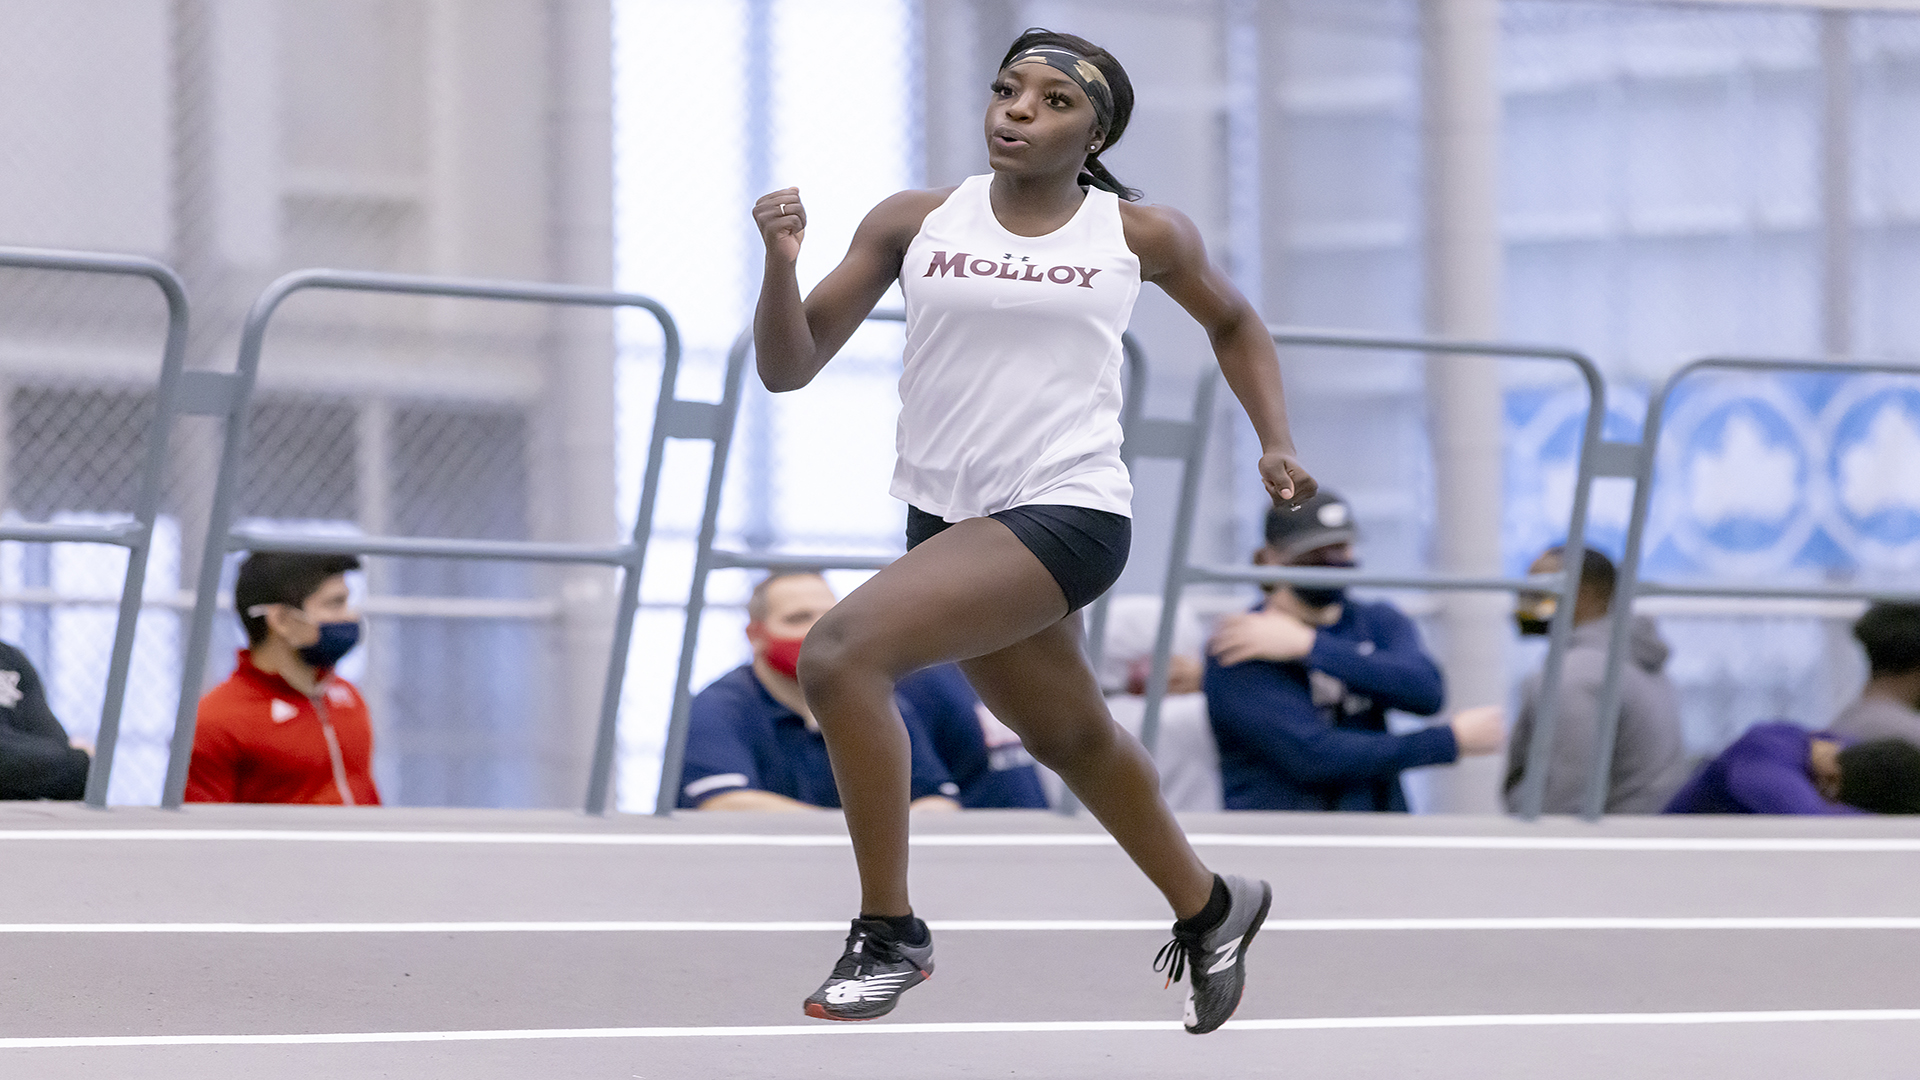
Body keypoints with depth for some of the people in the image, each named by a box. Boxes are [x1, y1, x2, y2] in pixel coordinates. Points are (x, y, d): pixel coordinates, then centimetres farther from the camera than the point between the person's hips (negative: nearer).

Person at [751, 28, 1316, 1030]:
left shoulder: (1141, 235, -1)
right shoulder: (915, 222, 2)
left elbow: (1233, 322, 20)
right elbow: (788, 368, -1)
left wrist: (1276, 441, 12)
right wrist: (782, 263, -17)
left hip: (1066, 512, -5)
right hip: (949, 521, 6)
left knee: (840, 651, -25)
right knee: (1069, 736, 24)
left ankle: (888, 933, -12)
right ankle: (1209, 910, 51)